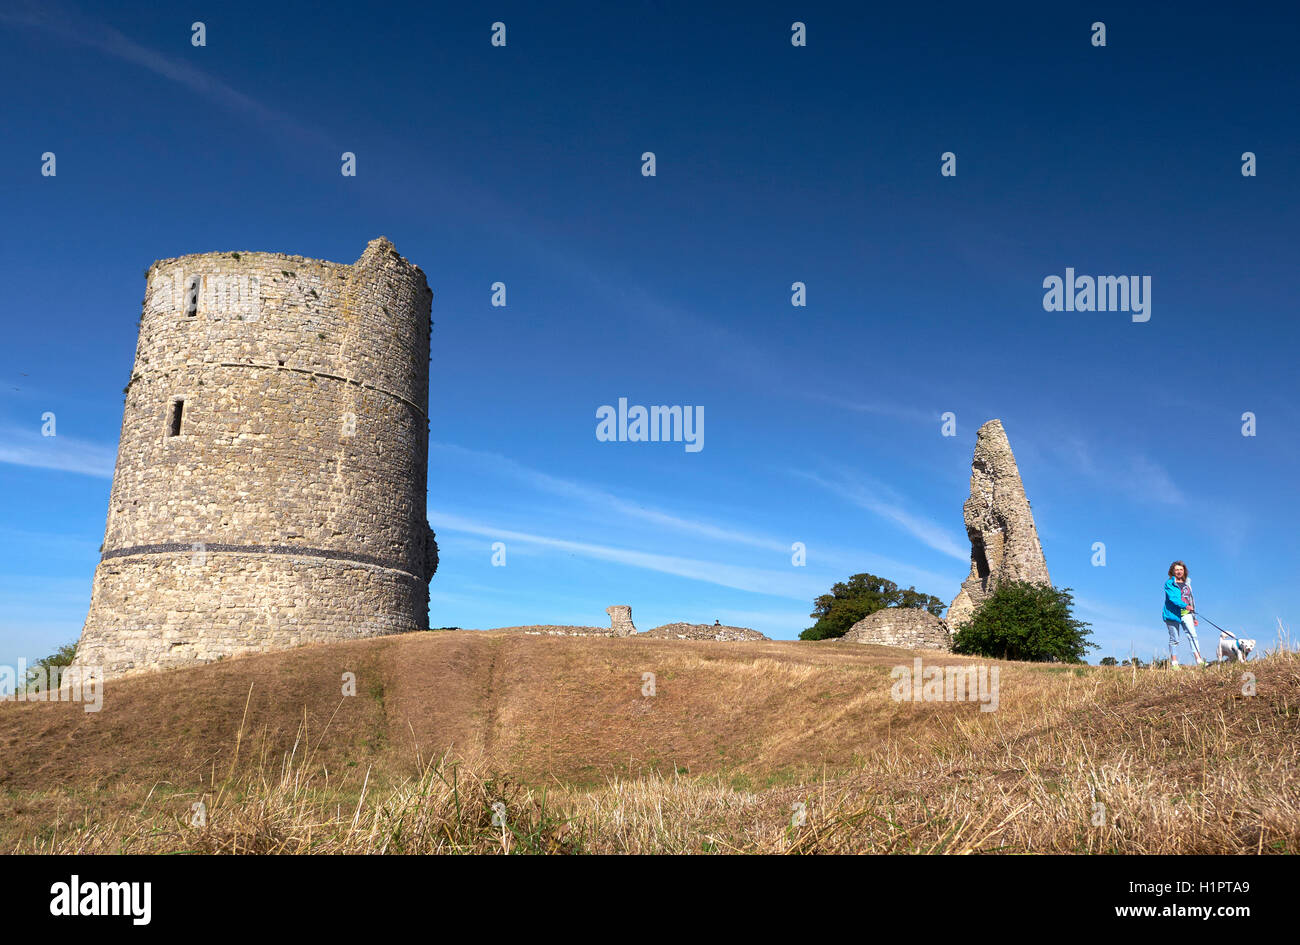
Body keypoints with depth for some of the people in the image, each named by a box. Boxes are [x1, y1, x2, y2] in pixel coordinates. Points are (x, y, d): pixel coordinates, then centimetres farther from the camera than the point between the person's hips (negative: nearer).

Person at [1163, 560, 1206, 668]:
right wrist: (1185, 606, -32)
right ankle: (1174, 663, 10)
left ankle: (1199, 660, -18)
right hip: (1173, 614, -4)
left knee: (1192, 635, -13)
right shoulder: (1169, 584, -1)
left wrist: (1194, 617, 22)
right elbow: (1172, 598, -16)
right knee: (1174, 640, 2)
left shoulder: (1187, 583, 17)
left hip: (1186, 614, 4)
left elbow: (1191, 600, 23)